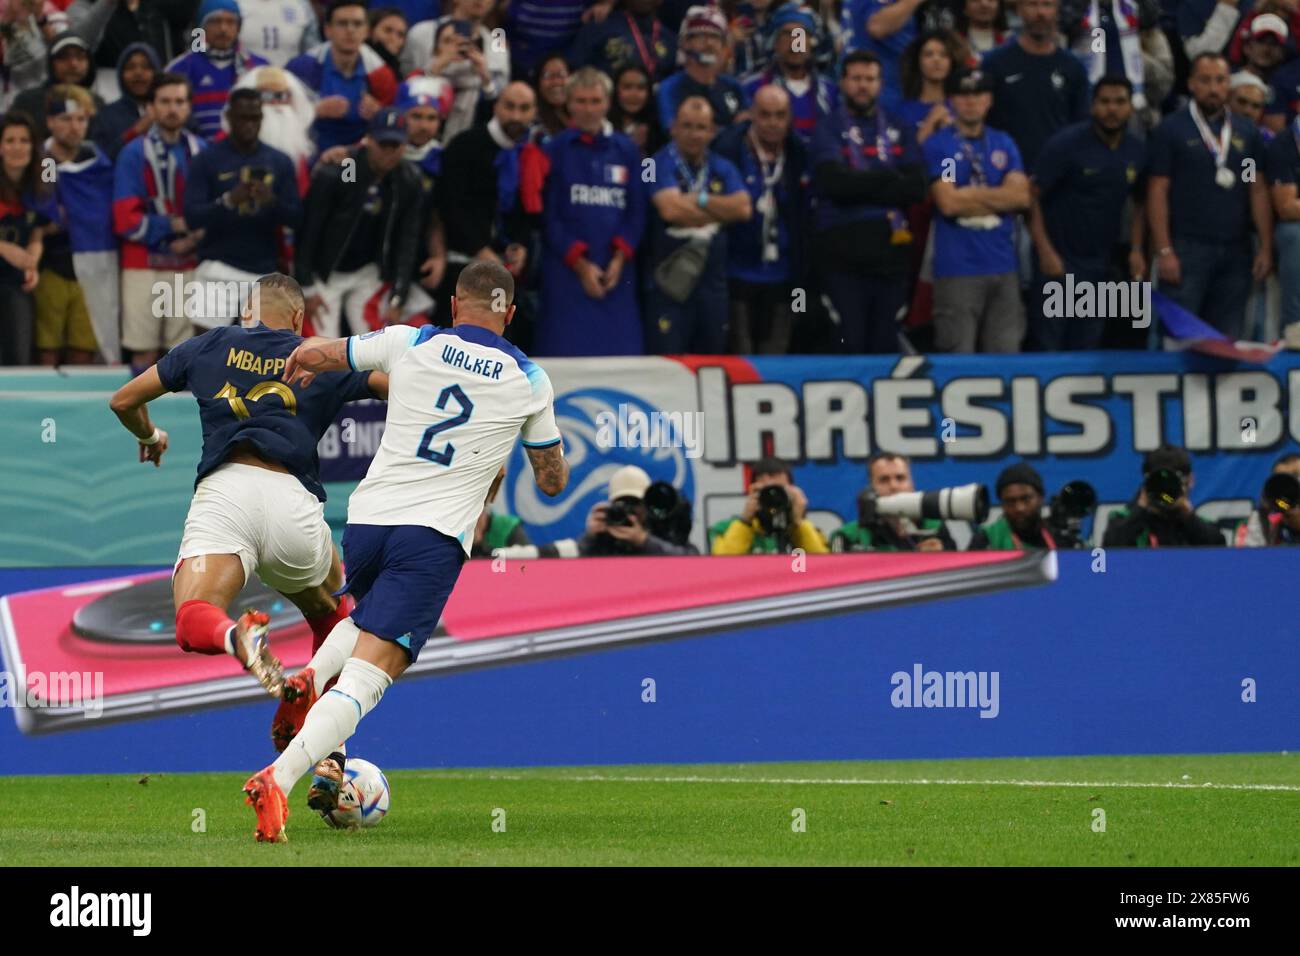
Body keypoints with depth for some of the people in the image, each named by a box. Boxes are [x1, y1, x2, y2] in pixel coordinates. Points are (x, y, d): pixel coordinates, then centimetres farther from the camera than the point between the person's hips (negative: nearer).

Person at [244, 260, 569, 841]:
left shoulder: (410, 343, 7)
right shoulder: (529, 381, 7)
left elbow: (309, 356, 18)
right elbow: (553, 482, 18)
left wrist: (298, 369, 42)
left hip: (366, 519, 3)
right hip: (435, 536, -3)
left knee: (368, 618, 36)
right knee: (366, 678, -12)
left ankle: (312, 676, 6)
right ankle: (278, 780, -32)